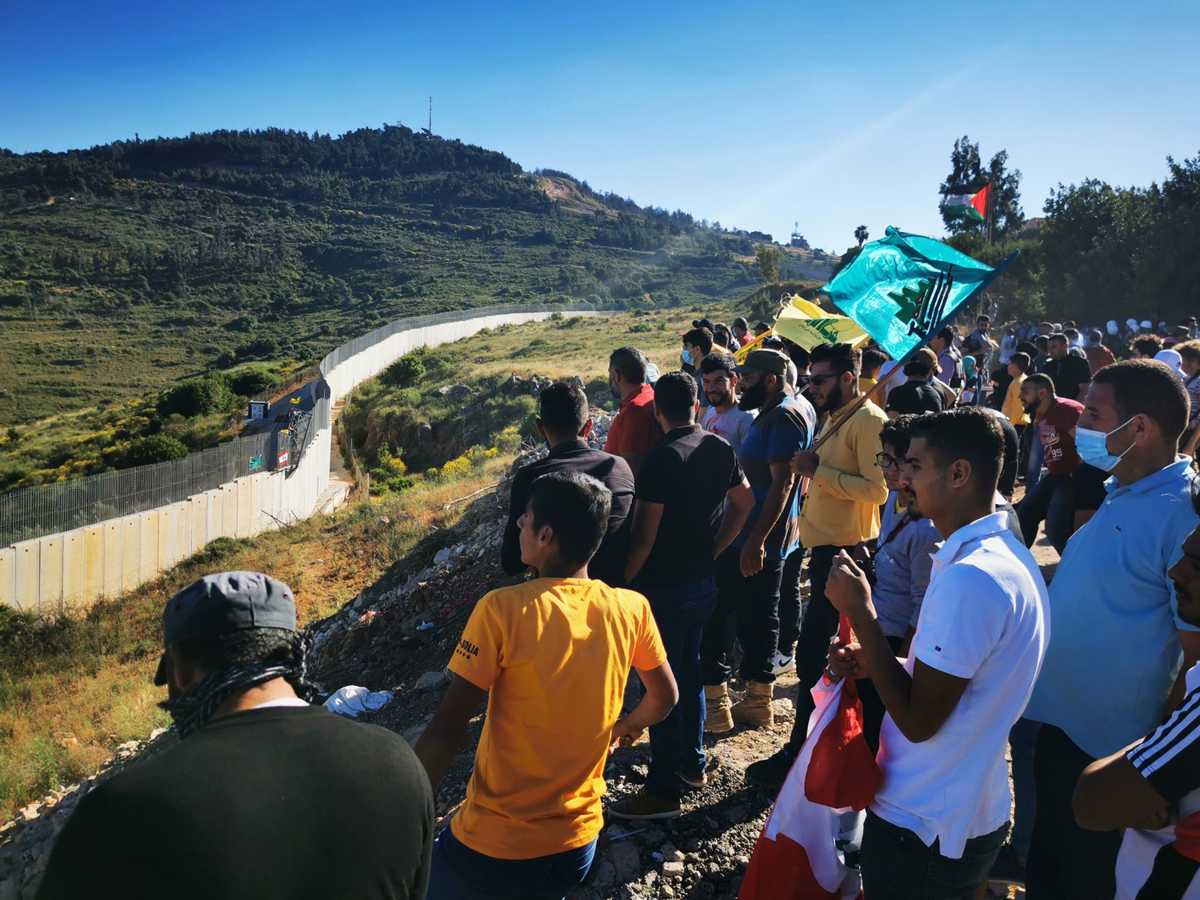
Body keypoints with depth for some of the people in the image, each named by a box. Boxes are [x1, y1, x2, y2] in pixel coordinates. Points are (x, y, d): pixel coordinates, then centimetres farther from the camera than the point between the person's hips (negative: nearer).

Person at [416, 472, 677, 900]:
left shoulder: (502, 610, -20)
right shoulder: (632, 609, -7)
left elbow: (446, 733, -18)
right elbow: (665, 698, 9)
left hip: (492, 850, -4)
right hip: (577, 846, 4)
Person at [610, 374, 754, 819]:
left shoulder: (662, 459, -20)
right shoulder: (721, 449, 2)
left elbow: (644, 537, -22)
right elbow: (744, 504, 14)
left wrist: (621, 581, -10)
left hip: (663, 586, -7)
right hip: (703, 580, 8)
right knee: (689, 670, 21)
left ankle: (663, 790, 11)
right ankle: (692, 762, 35)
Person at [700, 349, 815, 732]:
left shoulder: (783, 418, -17)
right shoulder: (799, 407, 14)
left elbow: (782, 483, -24)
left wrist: (756, 540, -26)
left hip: (754, 539, -10)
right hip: (772, 537, 10)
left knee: (716, 616, -1)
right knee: (759, 617, 16)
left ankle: (714, 706, 7)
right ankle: (757, 701, 26)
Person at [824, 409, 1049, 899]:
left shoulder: (971, 577, -29)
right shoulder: (1003, 551, 4)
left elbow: (918, 720, -25)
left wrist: (859, 610, -21)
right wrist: (870, 662, -2)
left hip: (924, 827, -9)